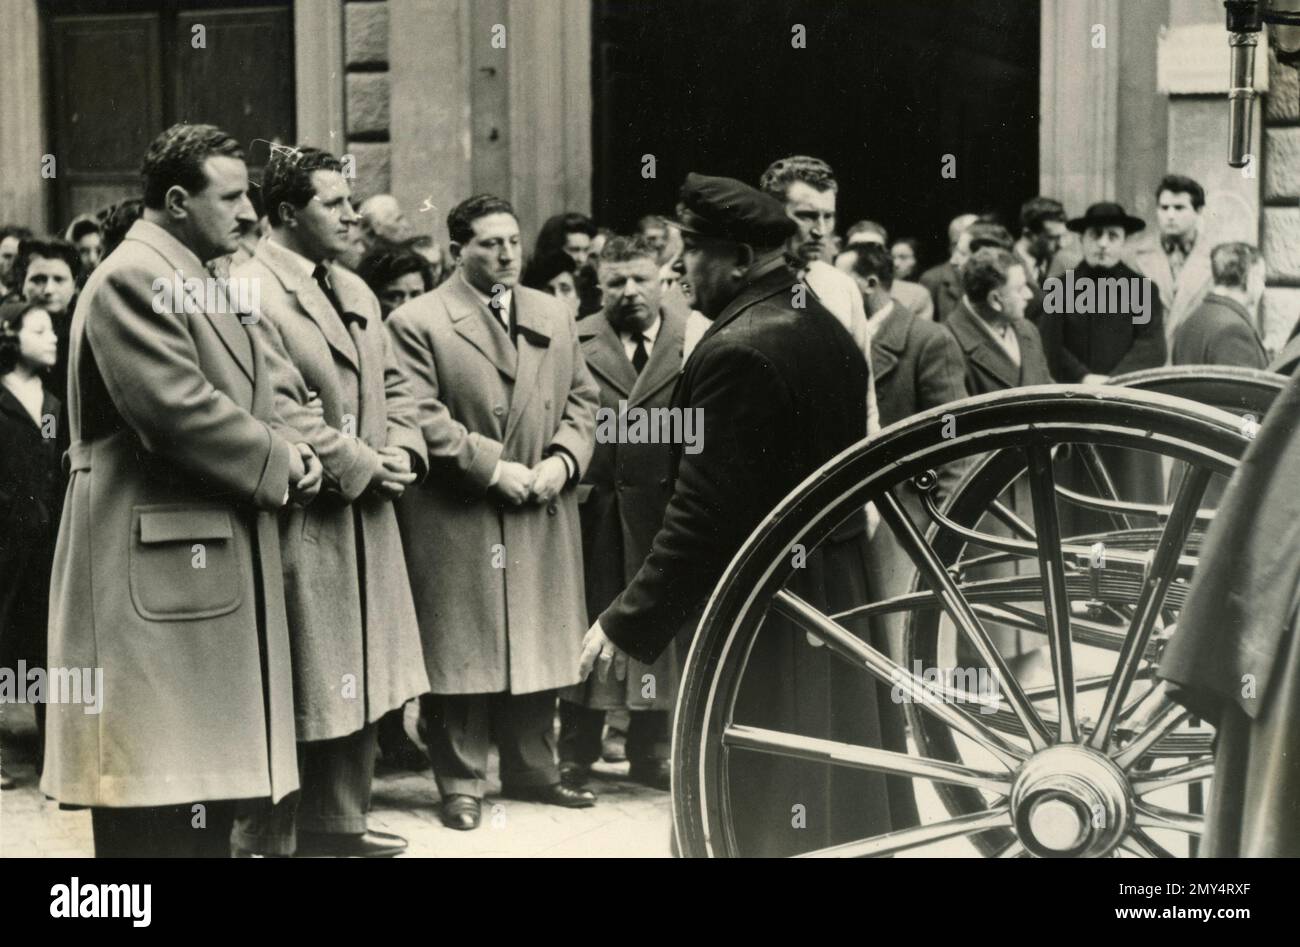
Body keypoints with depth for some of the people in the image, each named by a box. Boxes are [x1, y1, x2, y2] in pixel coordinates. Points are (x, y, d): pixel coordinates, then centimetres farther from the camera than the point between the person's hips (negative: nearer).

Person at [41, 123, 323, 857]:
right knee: (158, 803, -7)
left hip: (213, 560, 11)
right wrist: (279, 463, -12)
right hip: (160, 565, -11)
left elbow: (235, 401, 22)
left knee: (208, 763, 16)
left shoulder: (198, 280, 19)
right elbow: (179, 409, -24)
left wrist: (286, 449, 1)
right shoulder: (133, 279, -14)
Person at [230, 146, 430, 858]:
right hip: (299, 523, -9)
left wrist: (401, 451, 0)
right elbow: (278, 408, -19)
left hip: (366, 518, 9)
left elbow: (392, 385, 19)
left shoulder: (355, 291, 16)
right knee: (288, 693, -2)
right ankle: (267, 840, 8)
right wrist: (361, 466, -15)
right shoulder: (250, 291, -13)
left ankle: (337, 824, 27)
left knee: (357, 686, 15)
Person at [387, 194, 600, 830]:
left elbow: (582, 398, 14)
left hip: (543, 516, 5)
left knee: (539, 646, 10)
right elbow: (422, 418, -12)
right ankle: (461, 782, 9)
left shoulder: (555, 318, 14)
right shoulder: (416, 323, -5)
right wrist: (494, 469, -15)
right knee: (463, 652, -1)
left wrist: (563, 460, -4)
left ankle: (532, 769, 23)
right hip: (455, 520, -5)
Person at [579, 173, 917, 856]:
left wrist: (628, 625, -18)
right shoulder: (829, 331, 8)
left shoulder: (737, 350, -20)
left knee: (762, 820, 1)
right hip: (844, 592, 9)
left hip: (761, 615, -9)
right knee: (843, 801, 18)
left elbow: (703, 515, -23)